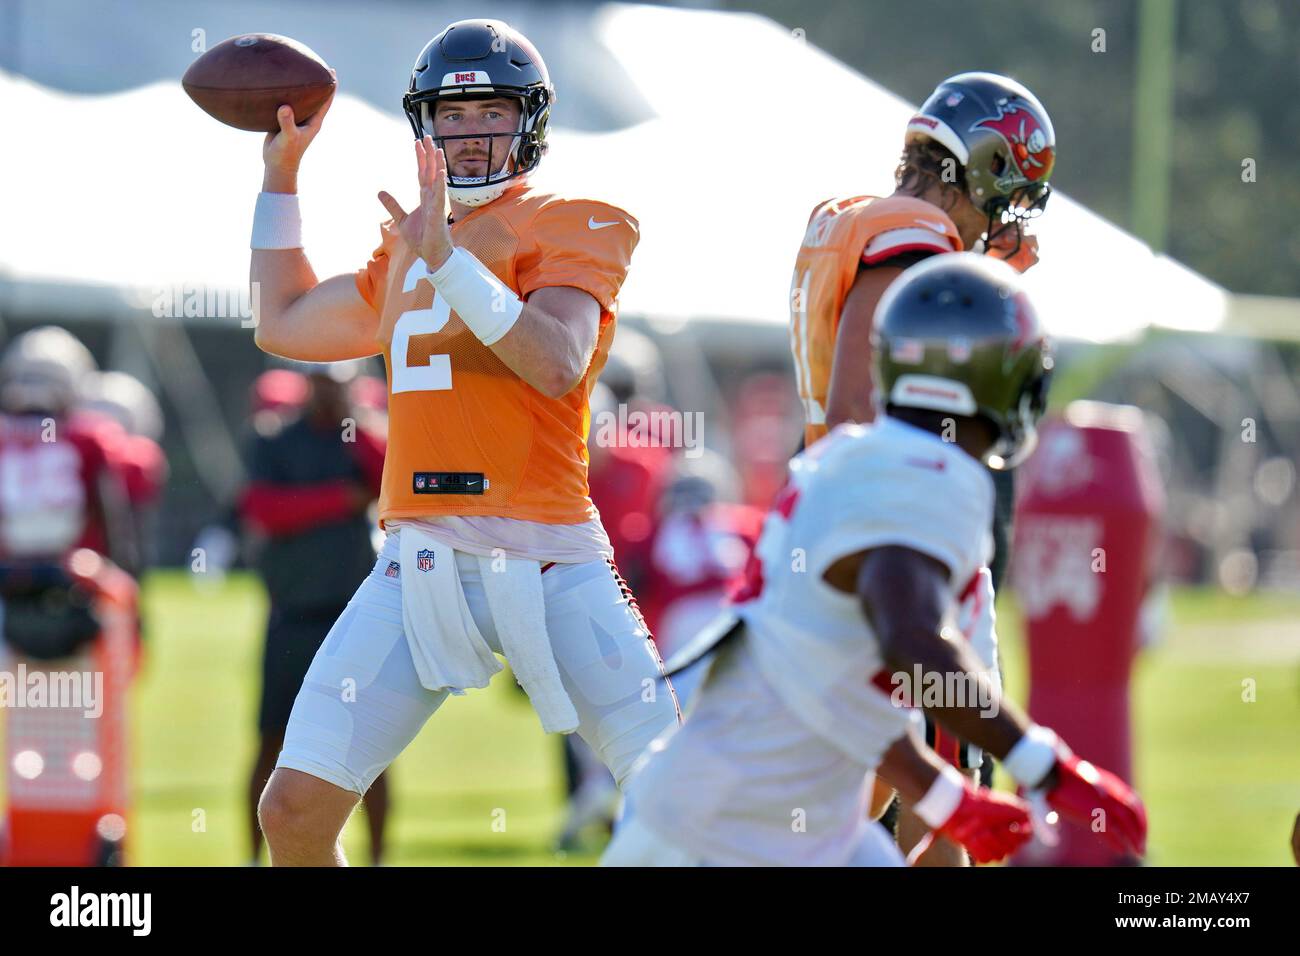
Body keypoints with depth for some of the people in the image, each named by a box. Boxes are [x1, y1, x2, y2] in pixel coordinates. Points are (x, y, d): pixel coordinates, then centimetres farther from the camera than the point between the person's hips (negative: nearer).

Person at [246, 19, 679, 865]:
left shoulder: (574, 229, 2)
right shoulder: (407, 247, 21)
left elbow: (558, 365, -16)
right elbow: (284, 325, 35)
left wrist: (447, 261, -23)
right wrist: (281, 175, 34)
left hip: (548, 564, -5)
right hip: (419, 563, 5)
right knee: (294, 810, -5)